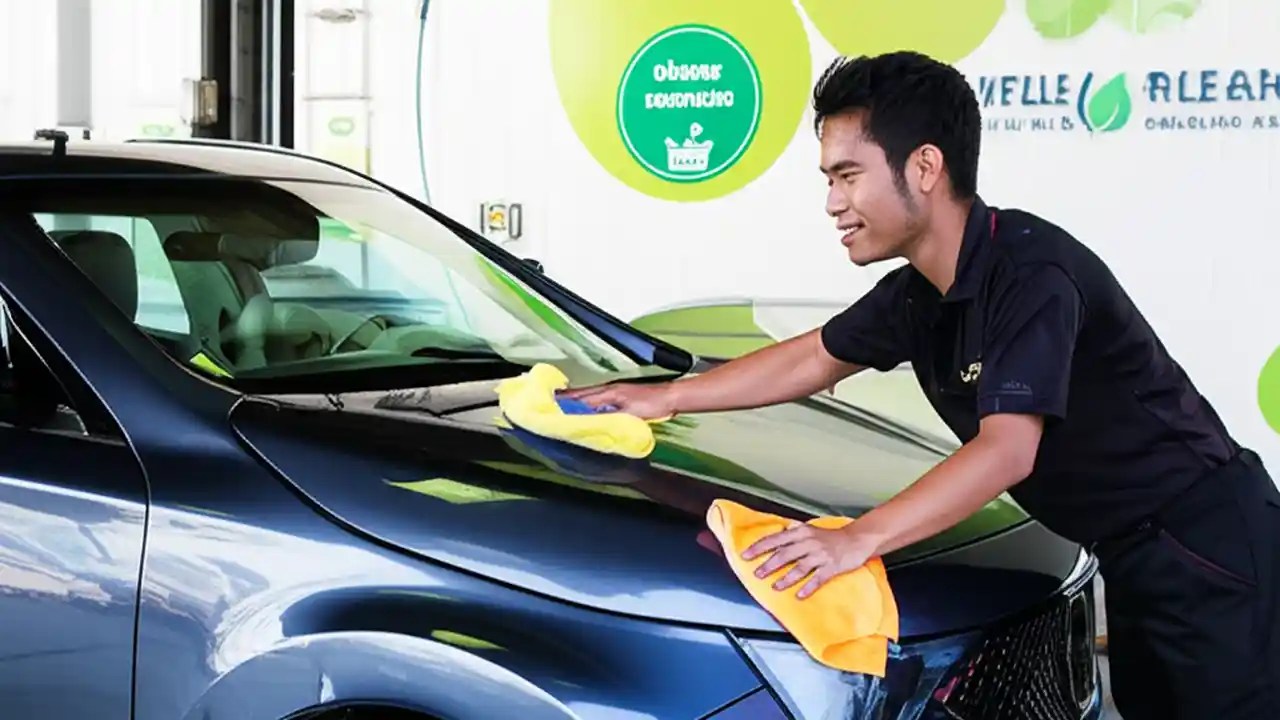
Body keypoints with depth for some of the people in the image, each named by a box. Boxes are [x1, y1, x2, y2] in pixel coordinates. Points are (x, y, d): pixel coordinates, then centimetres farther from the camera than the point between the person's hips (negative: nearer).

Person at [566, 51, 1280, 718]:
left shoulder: (1030, 270, -25)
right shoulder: (919, 293, 2)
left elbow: (1006, 450, -32)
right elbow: (811, 359, 17)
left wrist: (860, 538, -38)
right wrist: (665, 397, 18)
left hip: (1210, 540, -9)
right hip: (1133, 552, 9)